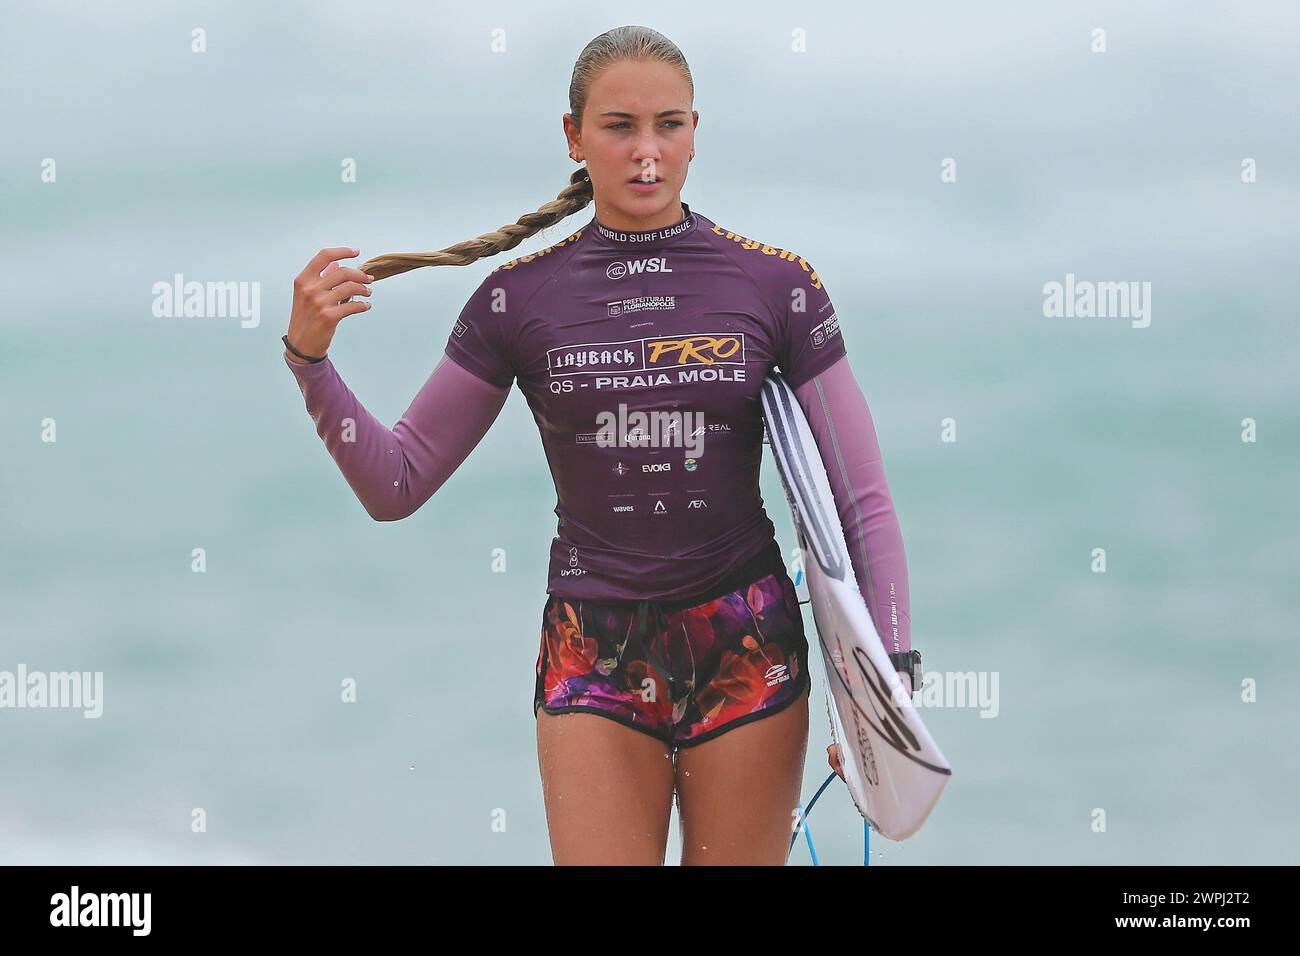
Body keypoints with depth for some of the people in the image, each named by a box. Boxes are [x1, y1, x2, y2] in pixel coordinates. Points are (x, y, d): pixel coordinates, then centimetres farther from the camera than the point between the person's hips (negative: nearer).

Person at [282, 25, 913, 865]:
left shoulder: (776, 285, 0)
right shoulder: (521, 299, 2)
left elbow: (862, 500, 1)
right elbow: (395, 486, 5)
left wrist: (891, 675, -9)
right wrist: (310, 357, -9)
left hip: (746, 650, 0)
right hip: (595, 659, 0)